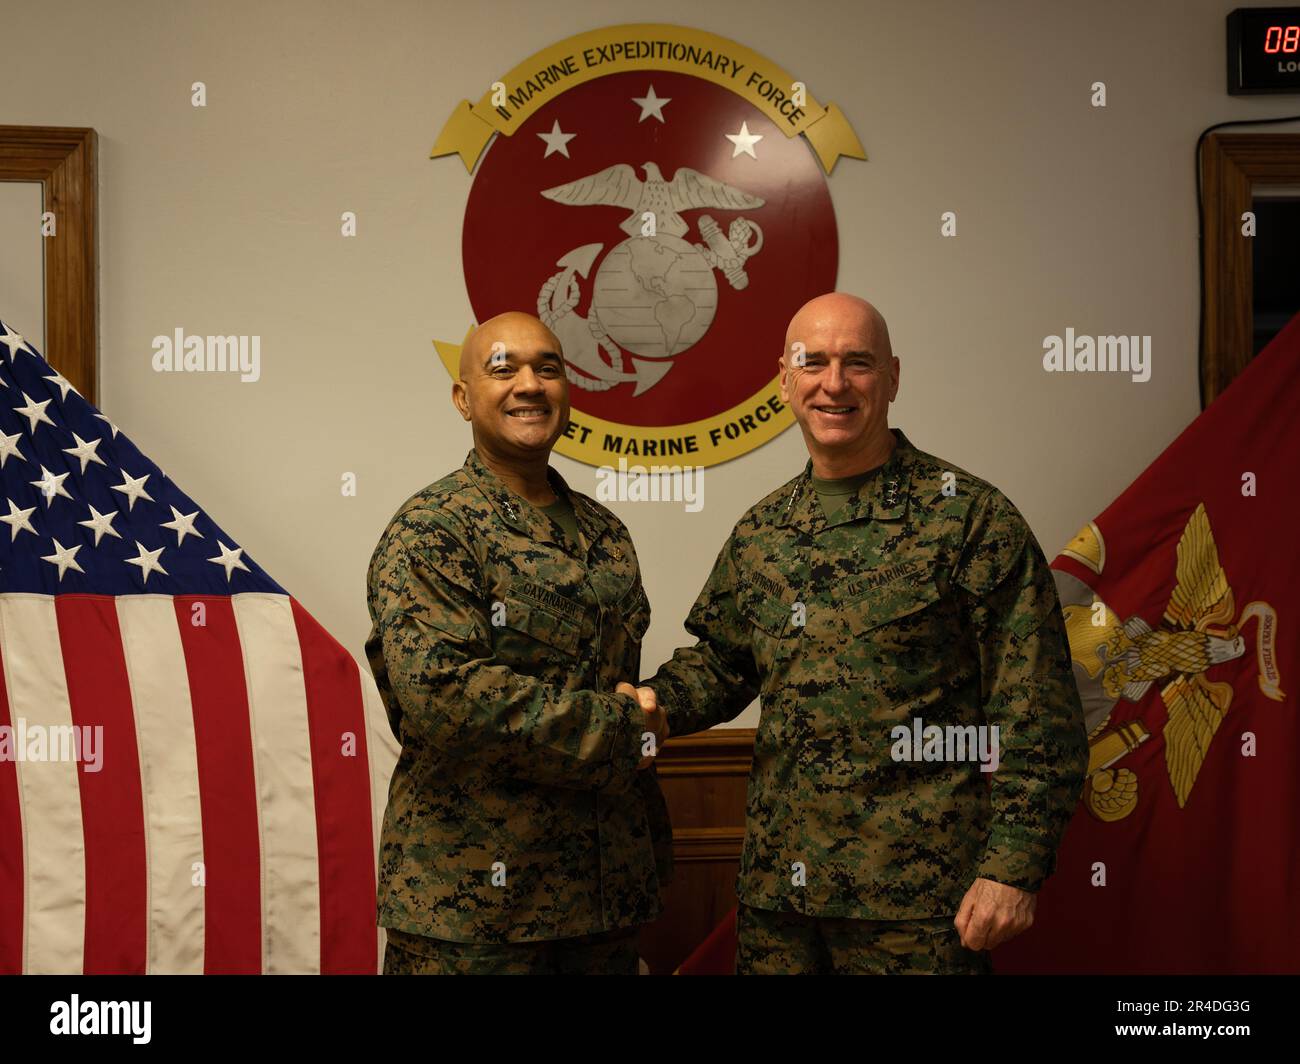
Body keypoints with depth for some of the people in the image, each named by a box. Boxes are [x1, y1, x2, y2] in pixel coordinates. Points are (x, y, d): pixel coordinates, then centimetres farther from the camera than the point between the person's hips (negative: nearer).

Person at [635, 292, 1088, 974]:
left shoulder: (972, 517, -8)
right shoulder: (759, 533, 8)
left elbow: (1037, 717, -9)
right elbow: (720, 661, 20)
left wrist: (1013, 866, -14)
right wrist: (658, 700, 0)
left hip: (918, 900, -4)